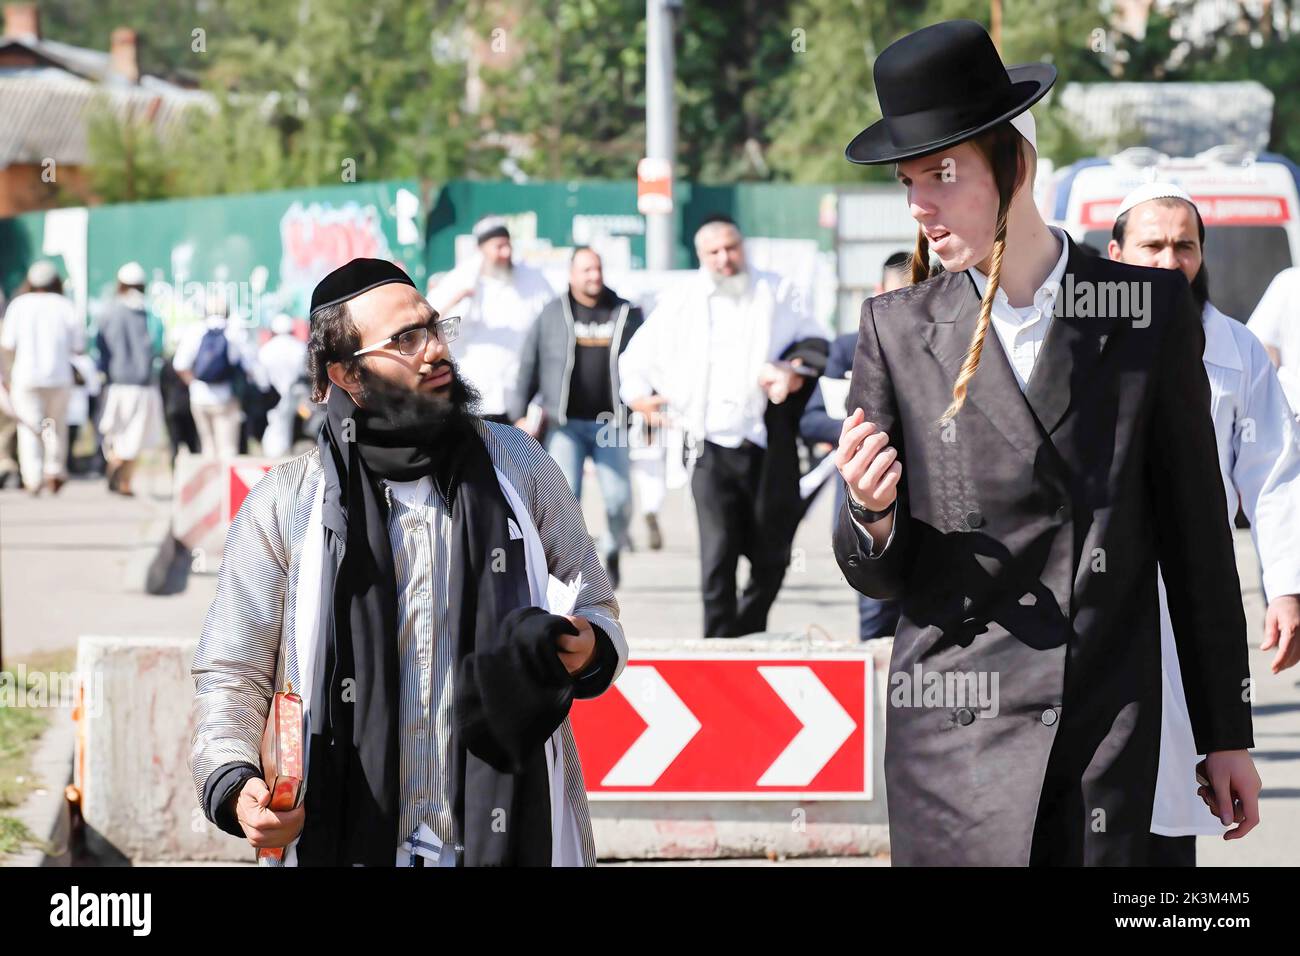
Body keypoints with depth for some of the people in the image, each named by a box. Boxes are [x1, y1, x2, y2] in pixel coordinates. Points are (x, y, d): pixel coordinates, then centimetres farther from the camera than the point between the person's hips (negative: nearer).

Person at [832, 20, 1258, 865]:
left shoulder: (1150, 309, 4)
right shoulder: (898, 331, 5)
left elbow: (1197, 533, 9)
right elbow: (879, 577, 8)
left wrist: (1226, 735, 10)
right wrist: (873, 515, -16)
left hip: (1112, 731, 0)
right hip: (959, 734, 0)